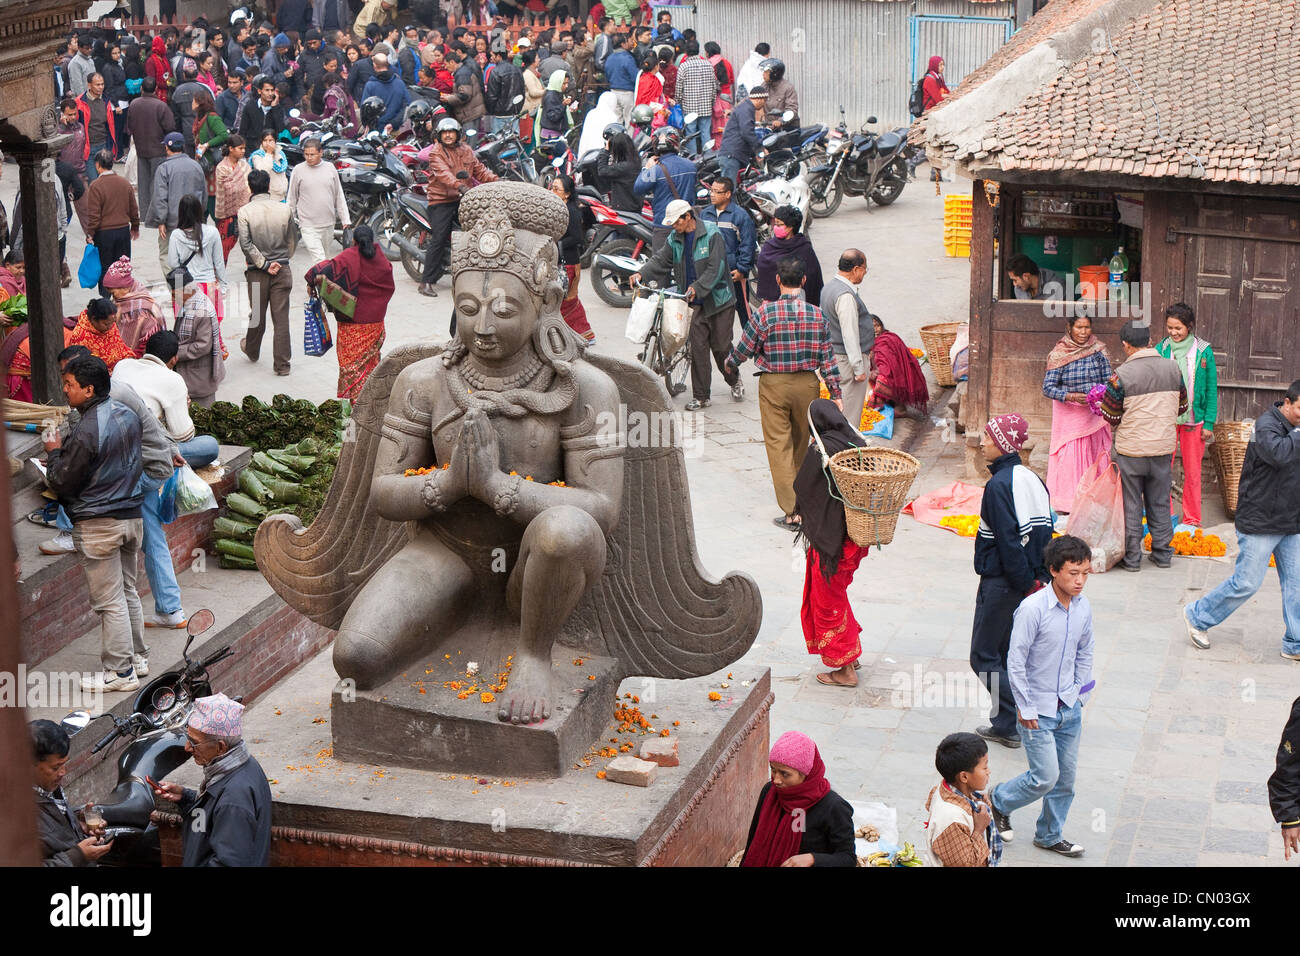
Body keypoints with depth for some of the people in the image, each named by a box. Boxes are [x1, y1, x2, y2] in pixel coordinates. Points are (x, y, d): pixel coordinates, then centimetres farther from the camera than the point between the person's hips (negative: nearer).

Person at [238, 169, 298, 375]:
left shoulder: (244, 212, -8)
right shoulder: (284, 209, -2)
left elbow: (245, 244, -14)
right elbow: (292, 240, 4)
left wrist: (264, 265, -10)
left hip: (257, 272, -1)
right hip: (282, 270, 1)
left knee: (257, 313, 16)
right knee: (281, 317, 1)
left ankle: (252, 351, 38)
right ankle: (282, 363, 0)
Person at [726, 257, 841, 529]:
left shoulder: (765, 313, -12)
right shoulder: (816, 314, -4)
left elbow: (744, 348, -4)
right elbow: (827, 357, -1)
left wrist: (730, 362, 18)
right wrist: (835, 392, 4)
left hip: (774, 385, -3)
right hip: (807, 384, 3)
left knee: (779, 445, 0)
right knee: (801, 444, 19)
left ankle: (791, 511, -6)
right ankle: (800, 499, 37)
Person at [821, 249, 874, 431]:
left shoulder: (829, 287, 10)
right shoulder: (846, 295, -22)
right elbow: (850, 335, -23)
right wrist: (859, 368, -20)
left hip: (836, 353, 10)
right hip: (849, 359, -10)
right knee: (851, 411, -3)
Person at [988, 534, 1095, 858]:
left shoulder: (1083, 607, -2)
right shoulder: (1033, 609, -22)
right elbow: (1015, 661, -17)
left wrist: (1079, 695, 12)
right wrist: (1025, 708, -14)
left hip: (1069, 709, 6)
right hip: (1039, 710, -6)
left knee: (1066, 778, 12)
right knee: (1046, 777, -7)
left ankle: (1049, 835, 31)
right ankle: (998, 801, 20)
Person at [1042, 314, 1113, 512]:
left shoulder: (1099, 351, 1)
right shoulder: (1059, 353, -6)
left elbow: (1108, 382, 3)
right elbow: (1048, 387, -9)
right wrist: (1071, 396, -24)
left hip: (1094, 414, 2)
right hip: (1069, 414, -2)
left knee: (1094, 458, 3)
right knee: (1068, 458, -6)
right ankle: (1066, 508, 0)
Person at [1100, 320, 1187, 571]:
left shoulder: (1123, 374, -15)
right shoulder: (1172, 367, -1)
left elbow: (1112, 417, -7)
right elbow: (1182, 406, 11)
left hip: (1130, 450, -4)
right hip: (1163, 447, 4)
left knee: (1131, 505, 7)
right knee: (1159, 503, 17)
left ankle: (1132, 557, 11)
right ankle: (1162, 553, 23)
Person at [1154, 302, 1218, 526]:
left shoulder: (1203, 351, -1)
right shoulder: (1161, 349, 1)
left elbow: (1211, 389, 2)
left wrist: (1209, 423, -2)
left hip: (1194, 419, -1)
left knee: (1192, 472, 5)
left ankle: (1192, 520, 16)